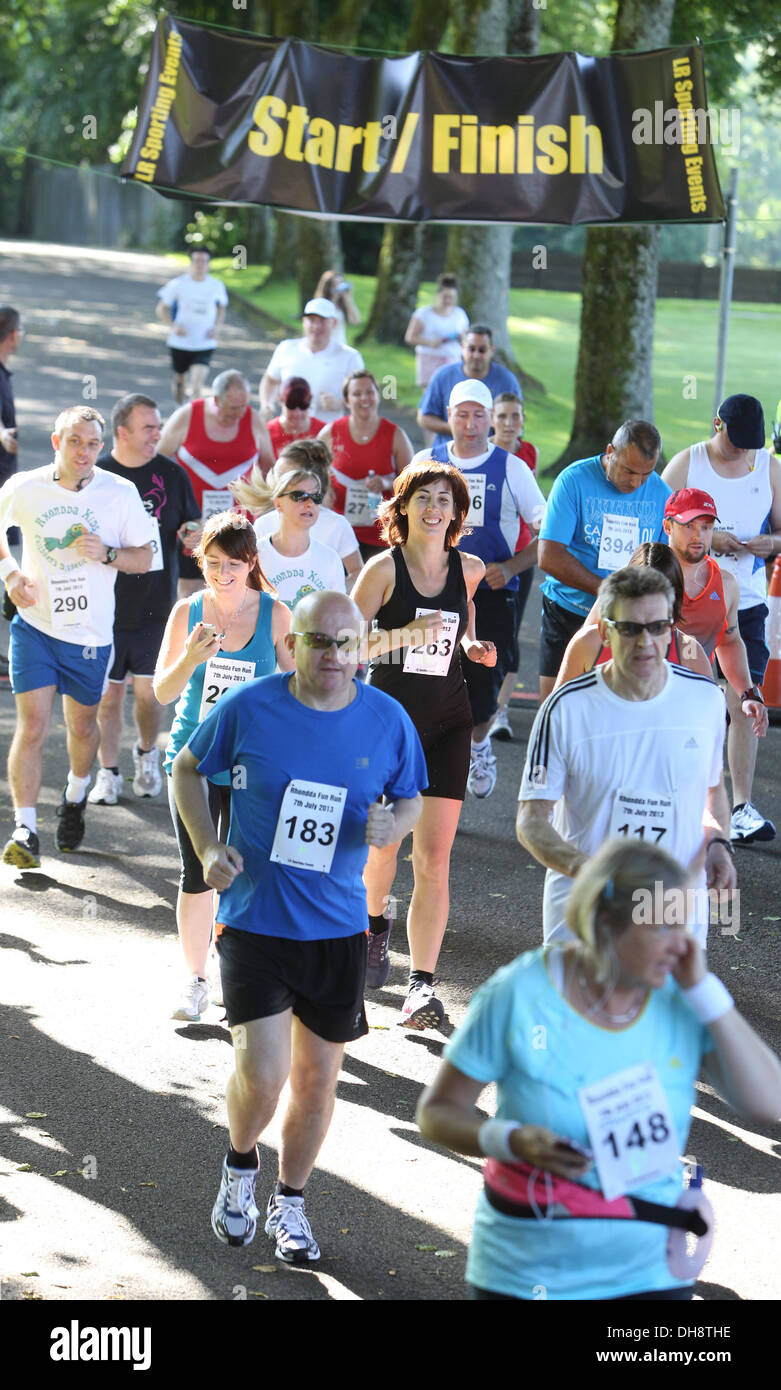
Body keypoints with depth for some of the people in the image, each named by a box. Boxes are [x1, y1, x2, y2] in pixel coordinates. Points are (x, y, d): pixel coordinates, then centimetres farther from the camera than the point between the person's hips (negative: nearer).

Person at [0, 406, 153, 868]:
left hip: (91, 631, 1)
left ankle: (75, 798, 45)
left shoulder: (121, 493, -6)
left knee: (82, 726, 17)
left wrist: (107, 553, -19)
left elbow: (144, 558, 1)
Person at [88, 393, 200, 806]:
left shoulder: (171, 474, 2)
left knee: (150, 691, 5)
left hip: (156, 606, 2)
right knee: (108, 693, 4)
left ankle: (147, 753, 32)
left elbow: (192, 528, 13)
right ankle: (108, 772, 18)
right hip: (107, 607, -1)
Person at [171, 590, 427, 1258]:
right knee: (261, 1077, -12)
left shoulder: (388, 721, -4)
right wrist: (208, 847, -7)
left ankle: (290, 1205, 34)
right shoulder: (249, 709, -9)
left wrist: (392, 826, -12)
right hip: (254, 921, -2)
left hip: (338, 927, 3)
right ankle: (240, 1168, 22)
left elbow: (412, 800, 11)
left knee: (317, 1078, 12)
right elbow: (187, 769, 7)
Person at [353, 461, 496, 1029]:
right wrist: (406, 634, -24)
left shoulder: (469, 569, 3)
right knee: (382, 845, 9)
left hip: (446, 725, 2)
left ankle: (423, 984, -7)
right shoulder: (384, 568, -6)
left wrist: (472, 645, 6)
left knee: (434, 859, -7)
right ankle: (375, 923, 43)